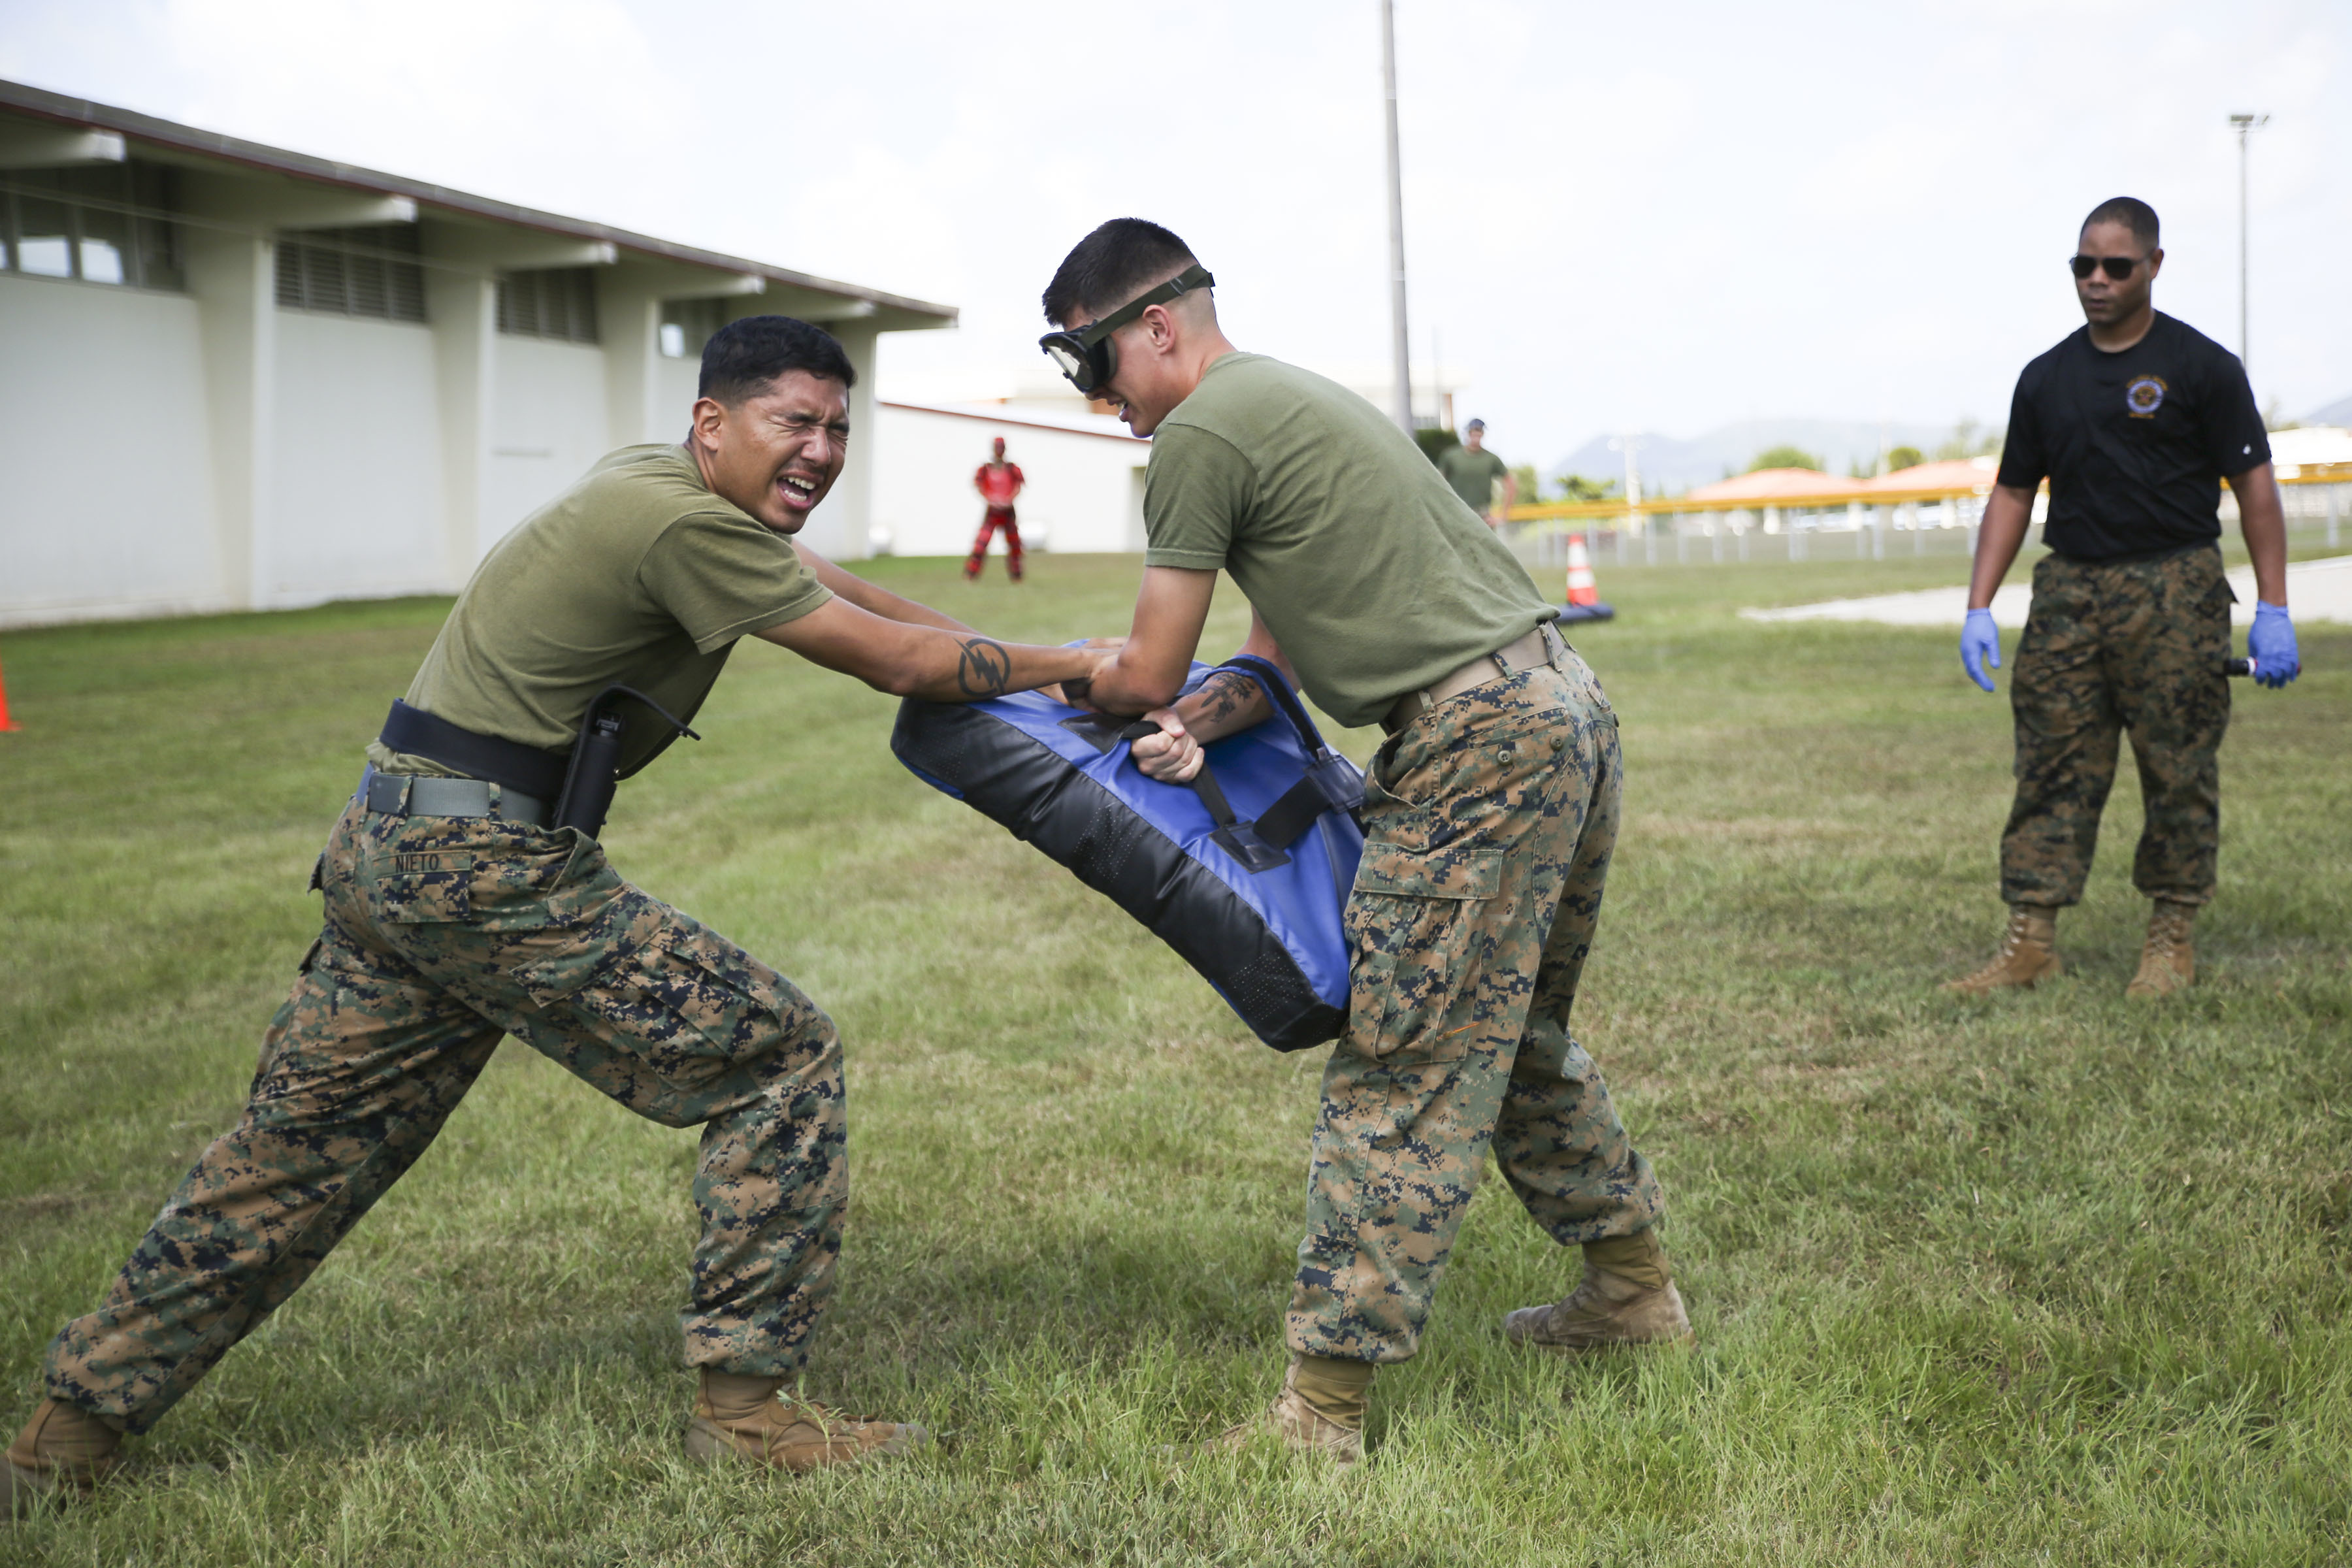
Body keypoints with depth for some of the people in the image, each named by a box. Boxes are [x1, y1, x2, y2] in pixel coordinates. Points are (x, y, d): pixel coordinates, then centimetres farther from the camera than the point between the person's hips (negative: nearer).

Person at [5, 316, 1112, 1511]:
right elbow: (896, 664, -10)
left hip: (395, 846, 10)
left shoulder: (652, 478, 13)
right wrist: (1072, 667, 1)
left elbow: (829, 588, 24)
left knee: (299, 1152, 18)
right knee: (780, 1060, -3)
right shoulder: (685, 523, -16)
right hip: (484, 869, -10)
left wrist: (994, 651, 23)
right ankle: (744, 1408, 4)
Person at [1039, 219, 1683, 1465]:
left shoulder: (1201, 433, -9)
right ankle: (1632, 1284, 38)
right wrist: (1206, 718, -2)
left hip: (1479, 747, -10)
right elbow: (1277, 655, 17)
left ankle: (1322, 1408, -1)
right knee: (1517, 1038, 23)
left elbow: (1146, 671, -4)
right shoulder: (1292, 400, 22)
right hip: (1569, 708, 10)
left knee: (1400, 1080, -7)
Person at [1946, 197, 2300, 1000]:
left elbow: (2253, 483, -1)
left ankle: (2172, 939, 12)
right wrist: (1978, 608, 7)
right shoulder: (2047, 377, 12)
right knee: (2052, 770, 0)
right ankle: (2030, 940, 2)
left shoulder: (2201, 366, 0)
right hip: (2068, 591, 4)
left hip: (2174, 593, -3)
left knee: (2178, 773, 1)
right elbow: (2013, 493, 15)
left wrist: (2273, 610, -7)